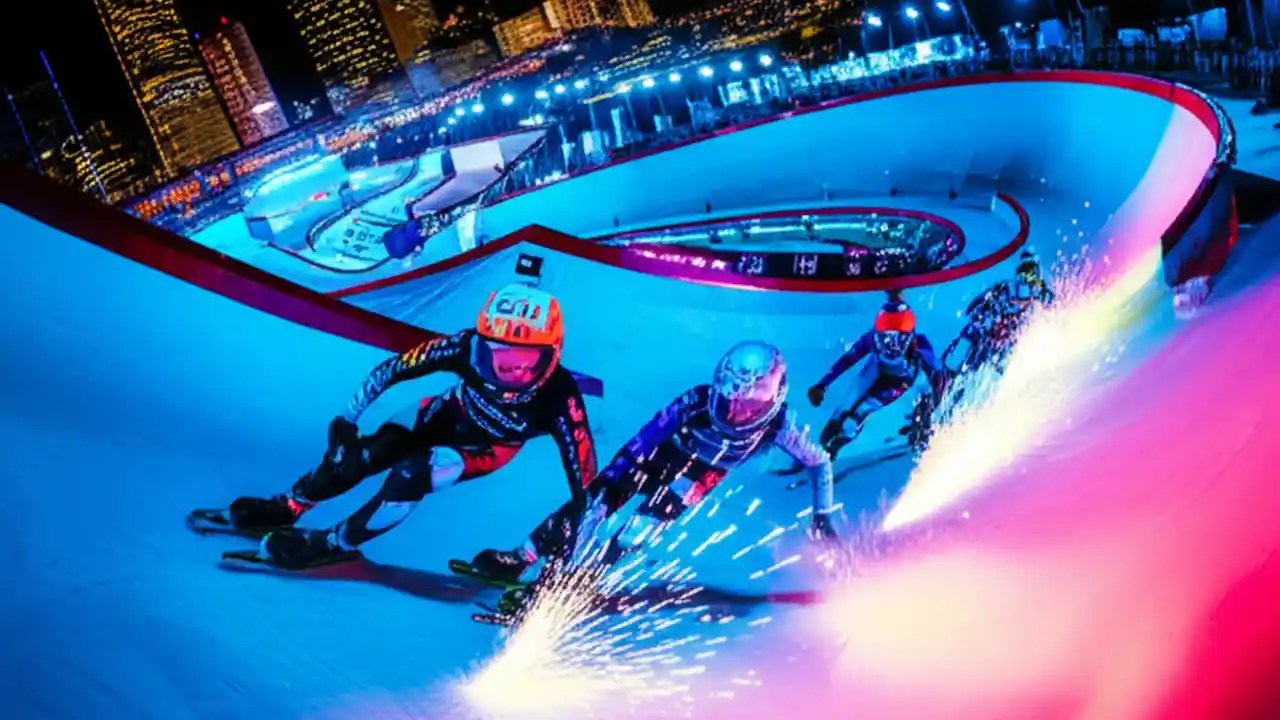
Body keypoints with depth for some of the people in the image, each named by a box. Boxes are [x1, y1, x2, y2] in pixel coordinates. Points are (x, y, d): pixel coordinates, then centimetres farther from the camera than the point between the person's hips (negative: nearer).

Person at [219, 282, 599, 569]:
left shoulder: (559, 396, -43)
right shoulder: (468, 347, -37)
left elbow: (582, 473, -33)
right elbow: (395, 367, -21)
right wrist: (349, 417, -14)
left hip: (488, 449, -2)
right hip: (447, 415, 3)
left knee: (413, 476, -25)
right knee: (357, 458, -6)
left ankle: (333, 545, -4)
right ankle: (286, 508, 22)